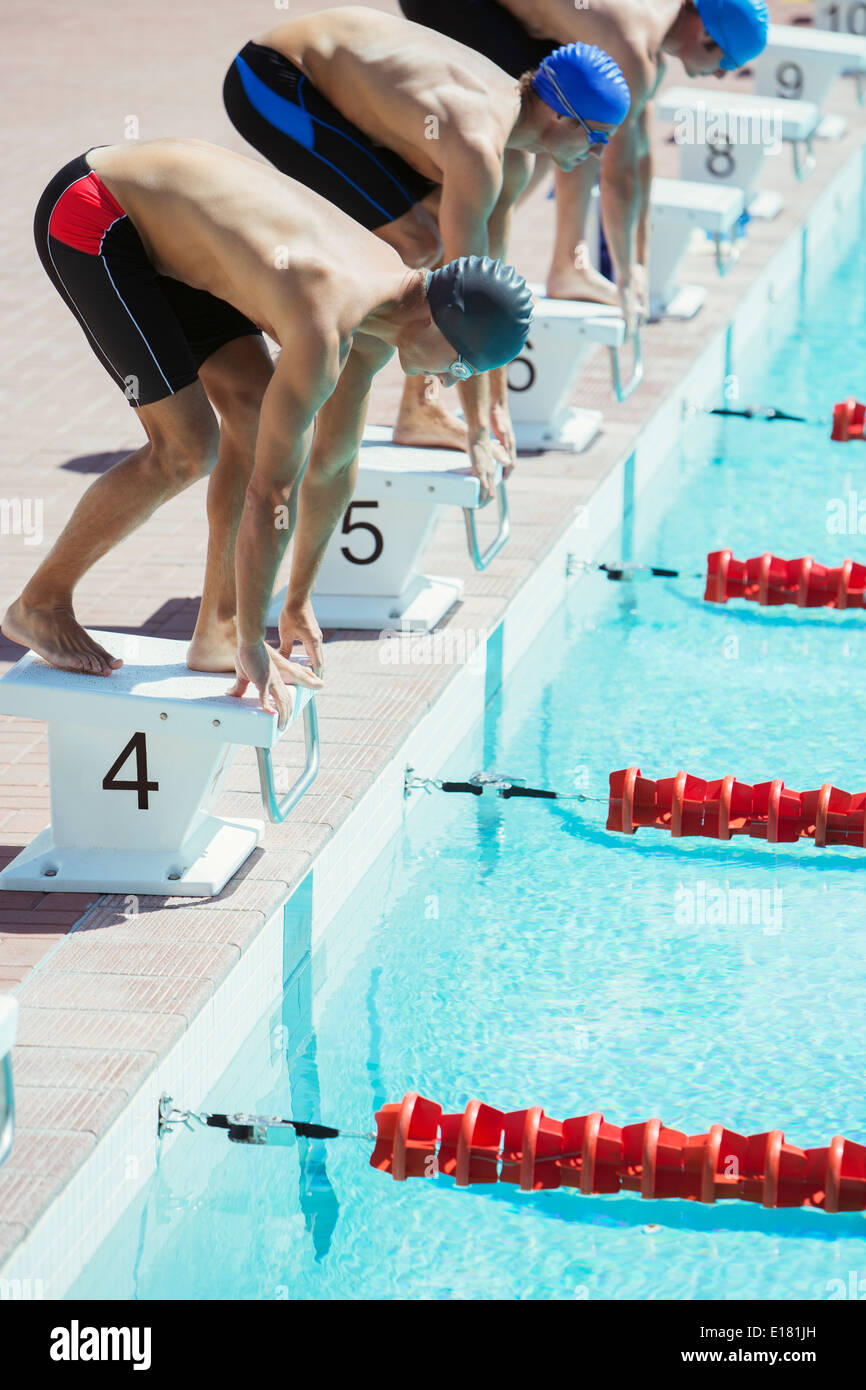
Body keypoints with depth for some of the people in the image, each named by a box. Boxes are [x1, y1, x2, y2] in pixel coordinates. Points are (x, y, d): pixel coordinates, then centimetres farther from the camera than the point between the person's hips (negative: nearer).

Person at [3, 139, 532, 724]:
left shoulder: (389, 287, -1)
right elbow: (269, 491, -24)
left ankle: (216, 631, 11)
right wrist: (253, 646, -14)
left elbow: (334, 463, 11)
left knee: (256, 412, 3)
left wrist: (299, 601, 17)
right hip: (88, 216, -9)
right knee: (187, 448, -11)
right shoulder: (328, 327, -30)